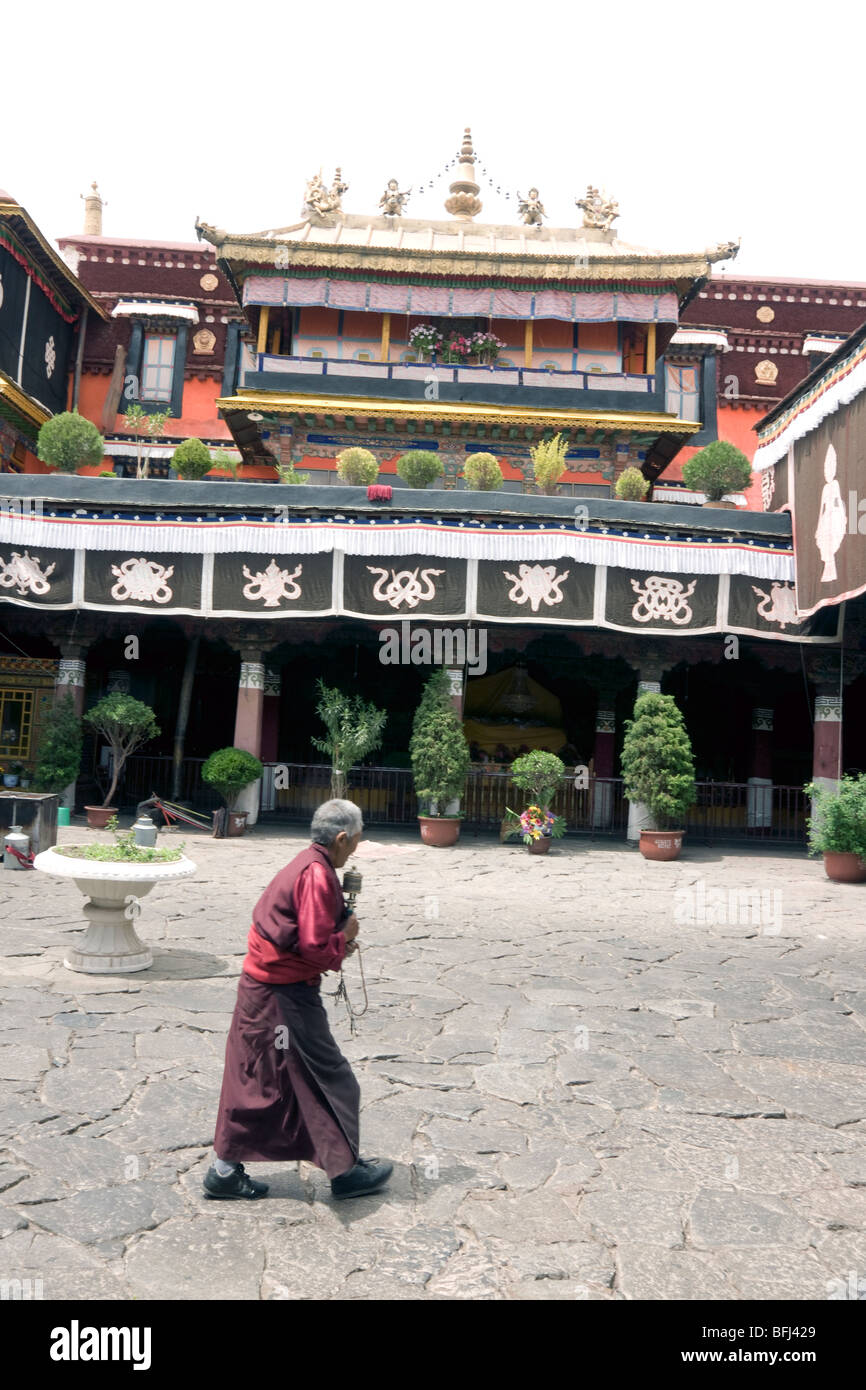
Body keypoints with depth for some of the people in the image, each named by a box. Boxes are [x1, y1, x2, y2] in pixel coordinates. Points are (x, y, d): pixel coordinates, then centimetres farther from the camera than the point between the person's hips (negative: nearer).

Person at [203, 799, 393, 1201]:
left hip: (259, 987, 10)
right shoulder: (317, 874, -21)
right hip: (284, 997, -10)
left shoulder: (305, 865, 10)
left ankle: (224, 1171, 27)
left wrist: (337, 941, 6)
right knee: (327, 1079, 5)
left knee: (254, 1081, 18)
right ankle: (345, 1170, 20)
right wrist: (345, 937, -7)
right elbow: (315, 948, -24)